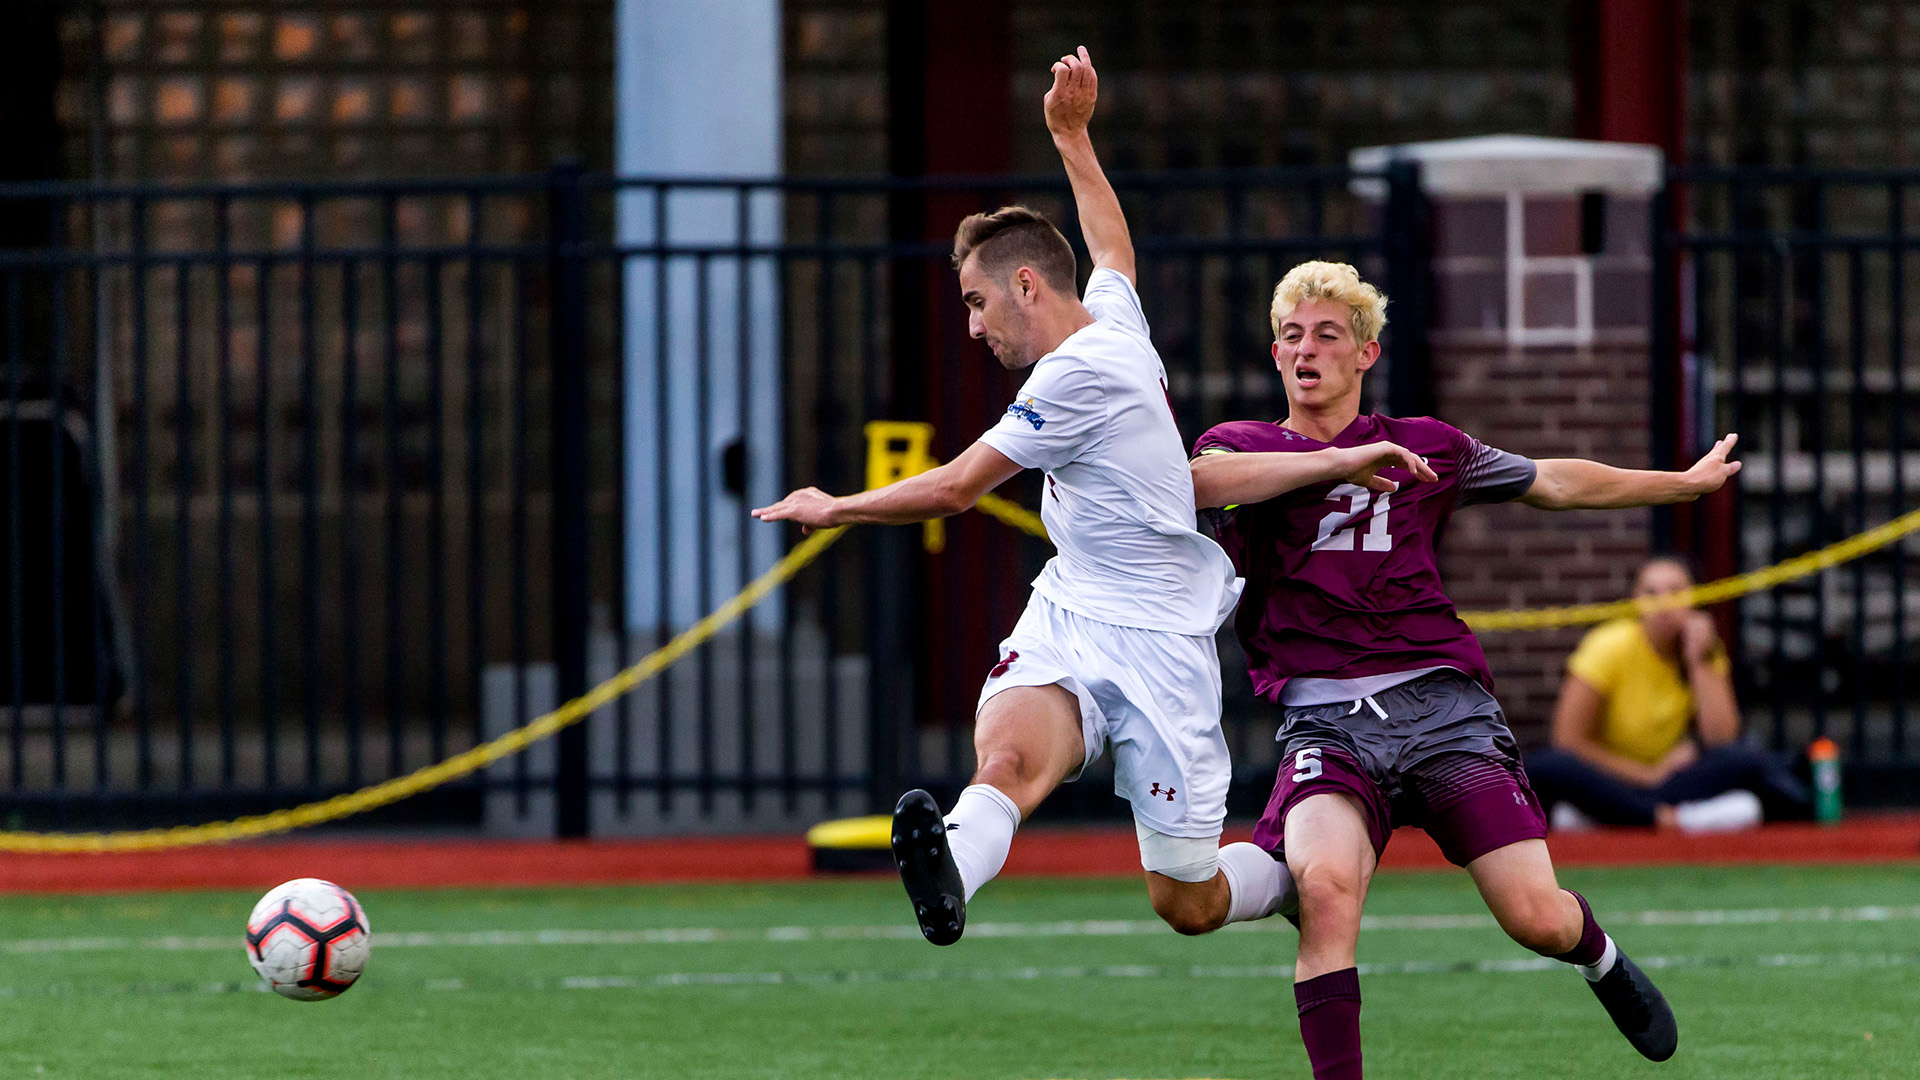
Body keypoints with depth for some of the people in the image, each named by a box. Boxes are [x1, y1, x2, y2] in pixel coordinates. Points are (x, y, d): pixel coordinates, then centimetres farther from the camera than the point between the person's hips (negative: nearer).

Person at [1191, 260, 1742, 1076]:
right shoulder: (1244, 446, 10)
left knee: (1536, 917, -8)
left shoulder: (1426, 448, 16)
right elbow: (1198, 481, -15)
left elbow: (1555, 483, 29)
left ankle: (1598, 954, 29)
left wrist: (1687, 483, 36)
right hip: (1325, 718, -1)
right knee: (1324, 884, -31)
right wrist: (1338, 461, -16)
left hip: (1439, 700, 1)